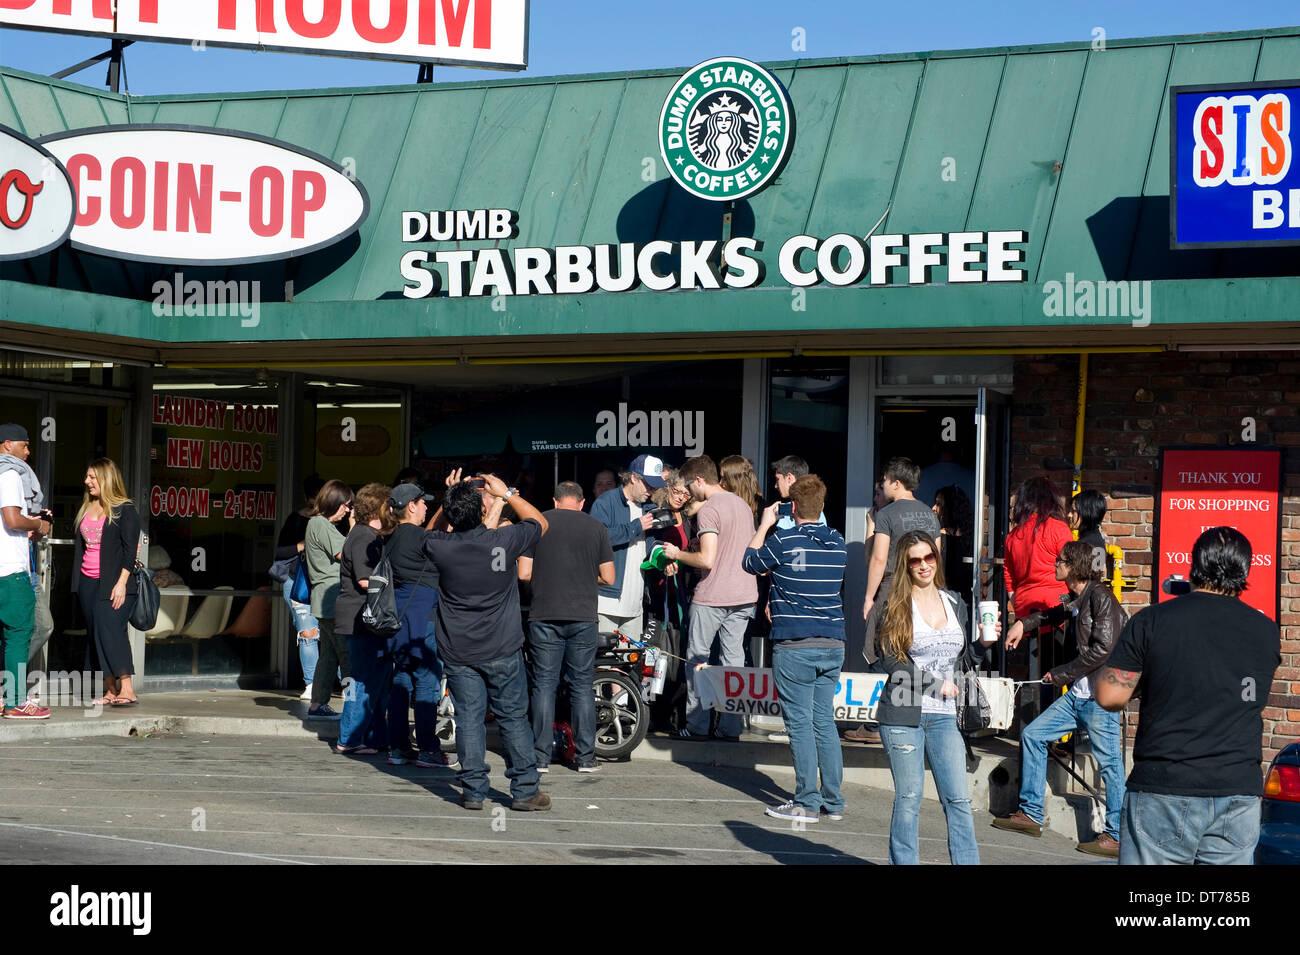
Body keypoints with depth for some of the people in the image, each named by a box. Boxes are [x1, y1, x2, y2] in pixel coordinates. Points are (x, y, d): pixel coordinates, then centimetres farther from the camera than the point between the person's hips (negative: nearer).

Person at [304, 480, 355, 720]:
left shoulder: (322, 525, 21)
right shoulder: (320, 524, -10)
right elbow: (346, 554, -14)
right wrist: (353, 528, -6)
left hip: (326, 601, 10)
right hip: (331, 598, -10)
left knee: (329, 653, 11)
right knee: (348, 652, -11)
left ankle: (318, 705, 13)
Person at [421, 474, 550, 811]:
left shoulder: (439, 546, -11)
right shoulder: (503, 541, -15)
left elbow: (428, 532, 17)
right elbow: (540, 523, 6)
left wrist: (448, 500, 13)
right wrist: (507, 493, 12)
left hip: (458, 653, 1)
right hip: (502, 650, -1)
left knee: (468, 718, 6)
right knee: (513, 718, 6)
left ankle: (473, 791, 7)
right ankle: (524, 790, 9)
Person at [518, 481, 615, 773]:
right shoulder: (596, 528, 2)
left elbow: (524, 573, -2)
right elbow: (608, 577, 3)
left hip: (544, 617, 0)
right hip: (584, 617, 0)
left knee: (544, 684, 4)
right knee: (582, 686, 6)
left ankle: (542, 756, 3)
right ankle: (585, 756, 7)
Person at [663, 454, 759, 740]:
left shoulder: (709, 510, -14)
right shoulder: (742, 505, 12)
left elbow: (707, 559, -21)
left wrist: (677, 554, -4)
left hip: (711, 598, -7)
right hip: (744, 594, 7)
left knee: (696, 658, 4)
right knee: (733, 658, 8)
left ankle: (697, 725, 5)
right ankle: (730, 727, 7)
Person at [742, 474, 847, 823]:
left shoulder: (783, 542, -11)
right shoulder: (838, 544, 5)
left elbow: (750, 562, 7)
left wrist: (765, 524, 18)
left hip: (794, 646, -5)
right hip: (833, 644, 5)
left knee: (800, 723, -1)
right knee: (824, 721, 11)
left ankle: (807, 803, 0)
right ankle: (833, 801, 13)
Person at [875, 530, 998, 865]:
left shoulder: (955, 603, 13)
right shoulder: (896, 607, -1)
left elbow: (964, 658, 19)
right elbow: (891, 661, -9)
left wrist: (983, 642, -1)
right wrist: (937, 684, -10)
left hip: (943, 717, 4)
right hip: (903, 716, -4)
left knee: (959, 799, -1)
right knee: (908, 799, 0)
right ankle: (903, 862, 10)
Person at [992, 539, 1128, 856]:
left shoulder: (1100, 596, -13)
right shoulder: (1073, 600, 15)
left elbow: (1103, 649, -19)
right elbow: (1054, 614, 41)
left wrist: (1061, 674, -11)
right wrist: (1024, 624, 28)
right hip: (1078, 694, 10)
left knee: (1109, 761, -7)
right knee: (1032, 735, 10)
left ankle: (1117, 837, -4)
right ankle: (1030, 814, 17)